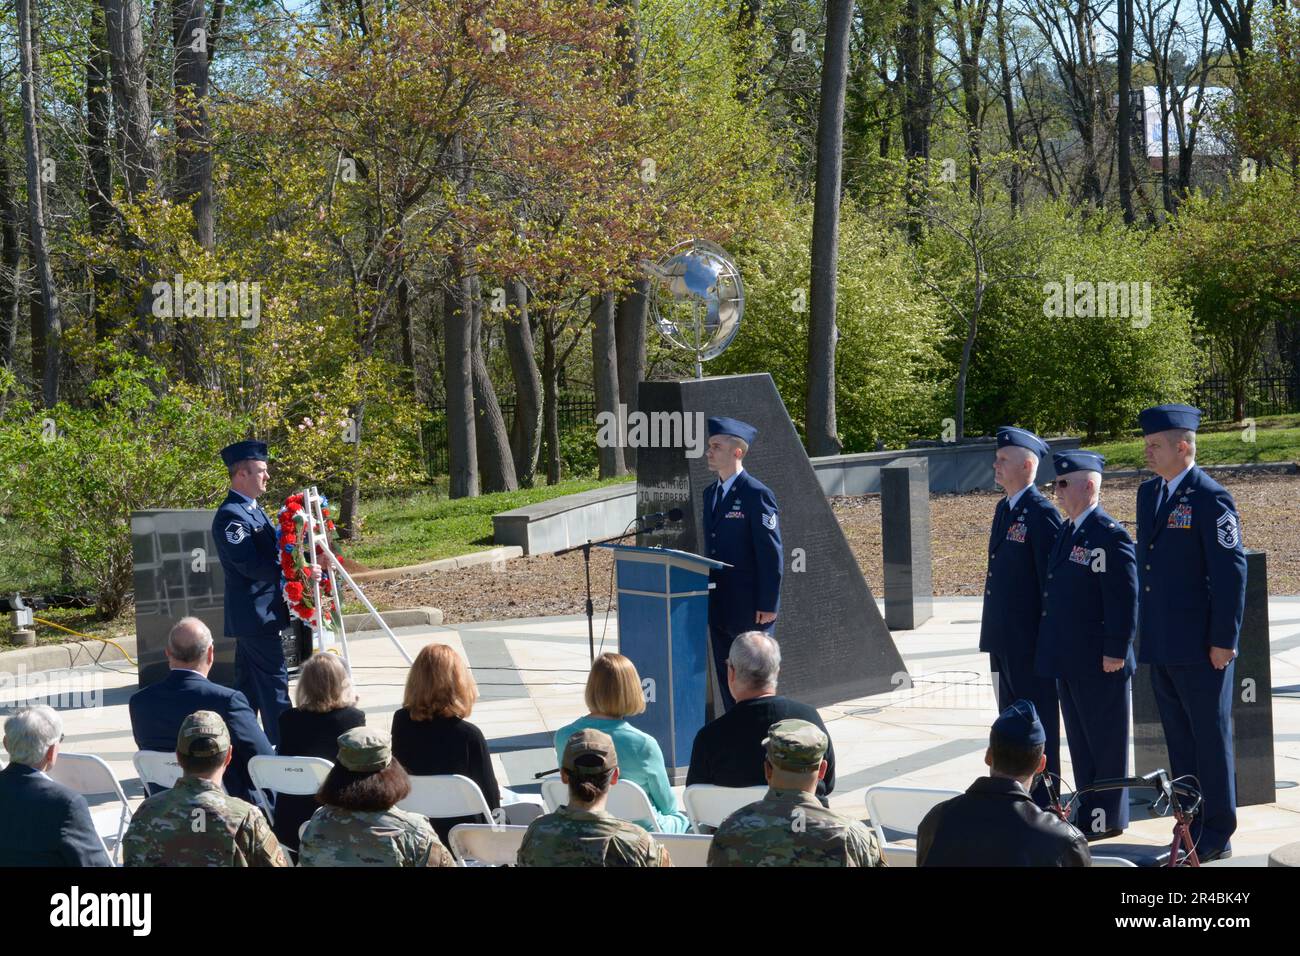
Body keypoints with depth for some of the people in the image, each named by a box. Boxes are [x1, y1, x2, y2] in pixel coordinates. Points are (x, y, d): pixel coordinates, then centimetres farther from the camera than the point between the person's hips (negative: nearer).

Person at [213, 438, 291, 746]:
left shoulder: (253, 510, 15)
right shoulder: (230, 516, -17)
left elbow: (272, 551, 20)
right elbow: (251, 565, -22)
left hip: (256, 614, 10)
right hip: (256, 615, -10)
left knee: (249, 685, 14)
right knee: (274, 682, -7)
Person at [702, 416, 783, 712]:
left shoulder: (757, 494, -12)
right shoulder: (711, 494, 13)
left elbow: (772, 552, -14)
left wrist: (768, 605, -16)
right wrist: (708, 596, 15)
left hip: (749, 608, -8)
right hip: (719, 606, 8)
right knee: (726, 678, 11)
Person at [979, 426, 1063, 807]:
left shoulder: (1041, 513, -15)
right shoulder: (1003, 510, 14)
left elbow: (1052, 579, -16)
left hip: (1031, 641, -10)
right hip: (1004, 639, 10)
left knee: (1038, 721, -2)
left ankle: (1042, 801, 4)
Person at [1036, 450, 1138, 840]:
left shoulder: (1110, 536, -16)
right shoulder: (1067, 533, 13)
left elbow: (1124, 598, -18)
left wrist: (1115, 651, -19)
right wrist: (1053, 648, 17)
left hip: (1099, 662, -9)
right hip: (1069, 660, 9)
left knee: (1105, 739, 1)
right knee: (1079, 737, 15)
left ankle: (1109, 817, 8)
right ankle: (1088, 811, 23)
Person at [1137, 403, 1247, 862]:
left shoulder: (1210, 498, -14)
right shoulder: (1149, 492, 11)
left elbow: (1231, 571, -16)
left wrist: (1224, 640, -17)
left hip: (1199, 647, -8)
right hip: (1161, 646, 8)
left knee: (1211, 739, 2)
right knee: (1179, 741, 14)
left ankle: (1217, 837, 10)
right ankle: (1189, 830, 22)